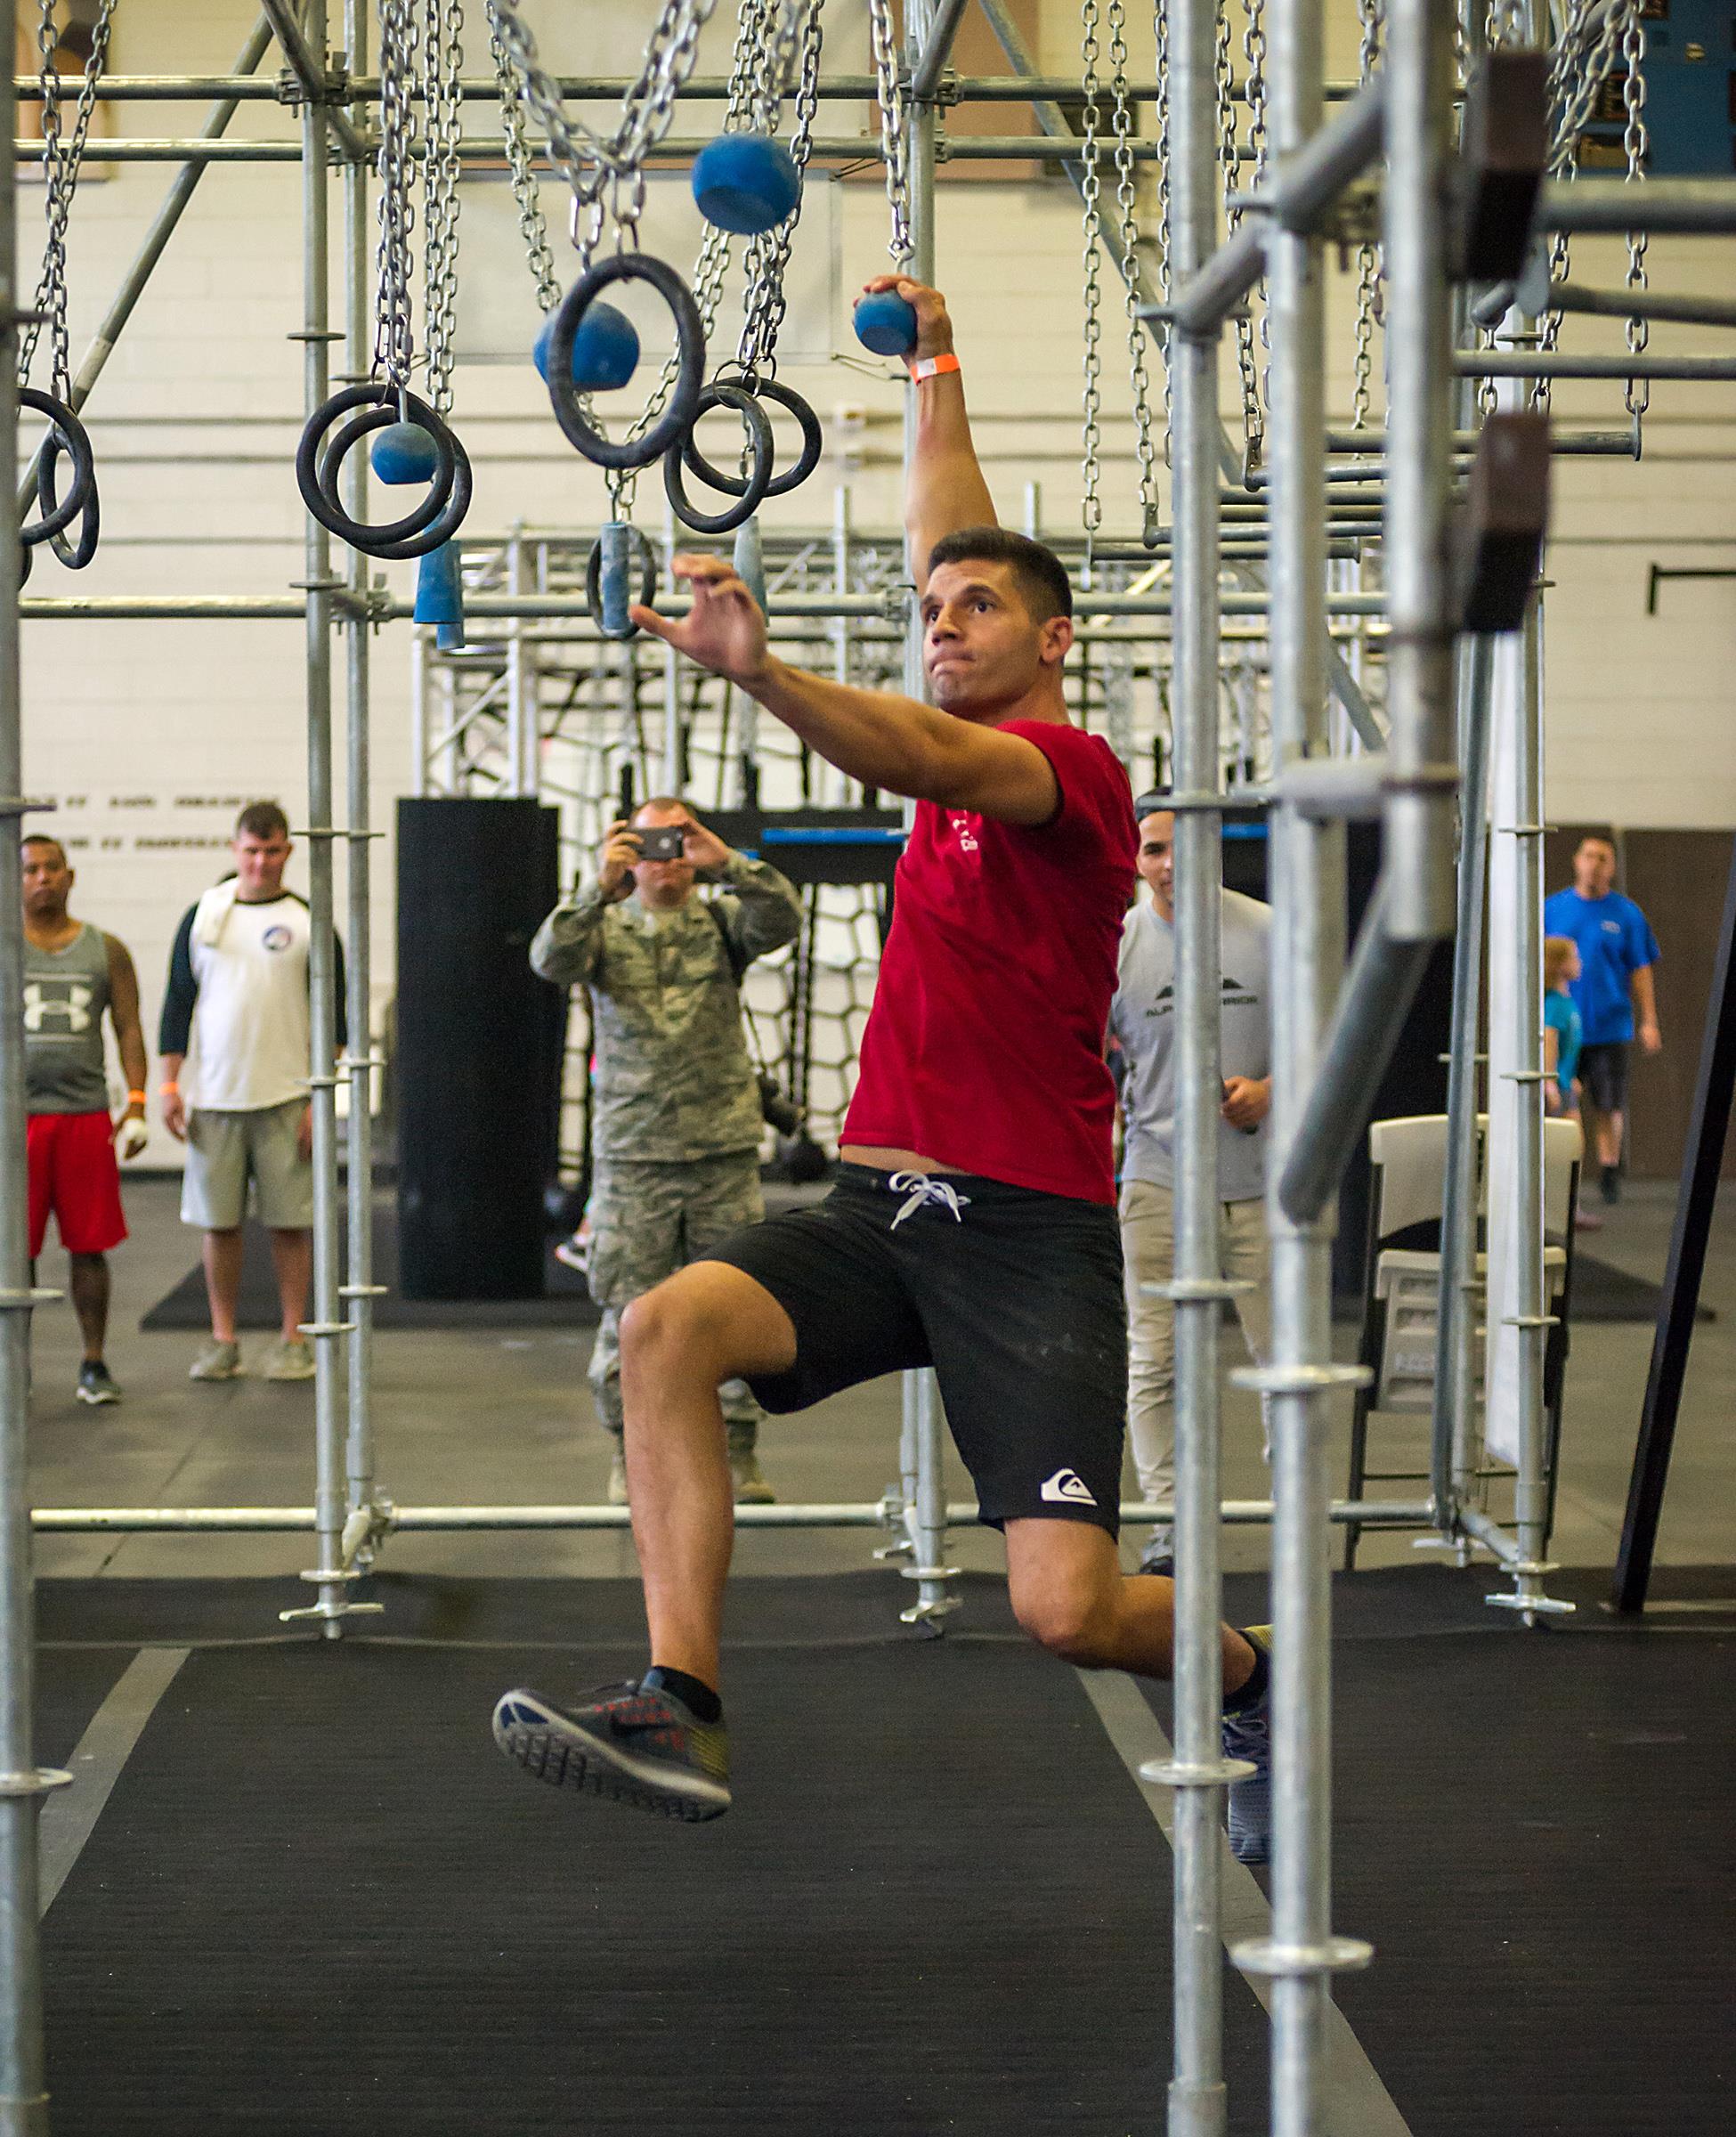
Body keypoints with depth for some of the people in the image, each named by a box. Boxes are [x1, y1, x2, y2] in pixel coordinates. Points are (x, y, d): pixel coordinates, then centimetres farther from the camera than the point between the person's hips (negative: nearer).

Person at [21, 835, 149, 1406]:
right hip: (17, 1116, -1)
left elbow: (129, 1029, 8)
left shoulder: (106, 951, 9)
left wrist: (136, 1105, -3)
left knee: (89, 1246, 2)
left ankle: (94, 1365, 10)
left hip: (87, 1116, 1)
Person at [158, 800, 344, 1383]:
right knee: (218, 1220, 4)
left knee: (289, 1220, 0)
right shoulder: (203, 915, 8)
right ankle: (222, 1340, 13)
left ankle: (292, 1340, 9)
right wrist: (169, 1084, 4)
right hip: (213, 1097, 2)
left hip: (286, 1099, -2)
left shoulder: (307, 922, 2)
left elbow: (334, 1017, 2)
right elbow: (178, 1003, 11)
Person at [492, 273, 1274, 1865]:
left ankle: (1243, 1679, 20)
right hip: (883, 1199, 7)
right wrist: (936, 365, 33)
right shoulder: (972, 754, 17)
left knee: (1067, 1604, -15)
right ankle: (681, 1712, -25)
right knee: (669, 1326, -22)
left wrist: (759, 671, -41)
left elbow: (919, 760, -26)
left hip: (1029, 1224, -7)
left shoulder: (1075, 770, -5)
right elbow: (947, 541, 28)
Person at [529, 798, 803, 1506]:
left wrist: (728, 863, -23)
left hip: (723, 1150, 1)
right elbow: (552, 960, -14)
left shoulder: (722, 922, 8)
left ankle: (739, 1453, 13)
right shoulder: (605, 927, 6)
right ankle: (630, 1453, 13)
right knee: (630, 1313, 1)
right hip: (631, 1152, -1)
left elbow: (782, 921, -11)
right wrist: (601, 889, -25)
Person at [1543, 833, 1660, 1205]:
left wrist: (1648, 1023, 0)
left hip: (1609, 1026, 0)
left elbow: (1641, 971, 5)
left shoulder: (1627, 913, 3)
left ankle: (1609, 1172, 15)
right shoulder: (1551, 909, 5)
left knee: (1609, 1107, 1)